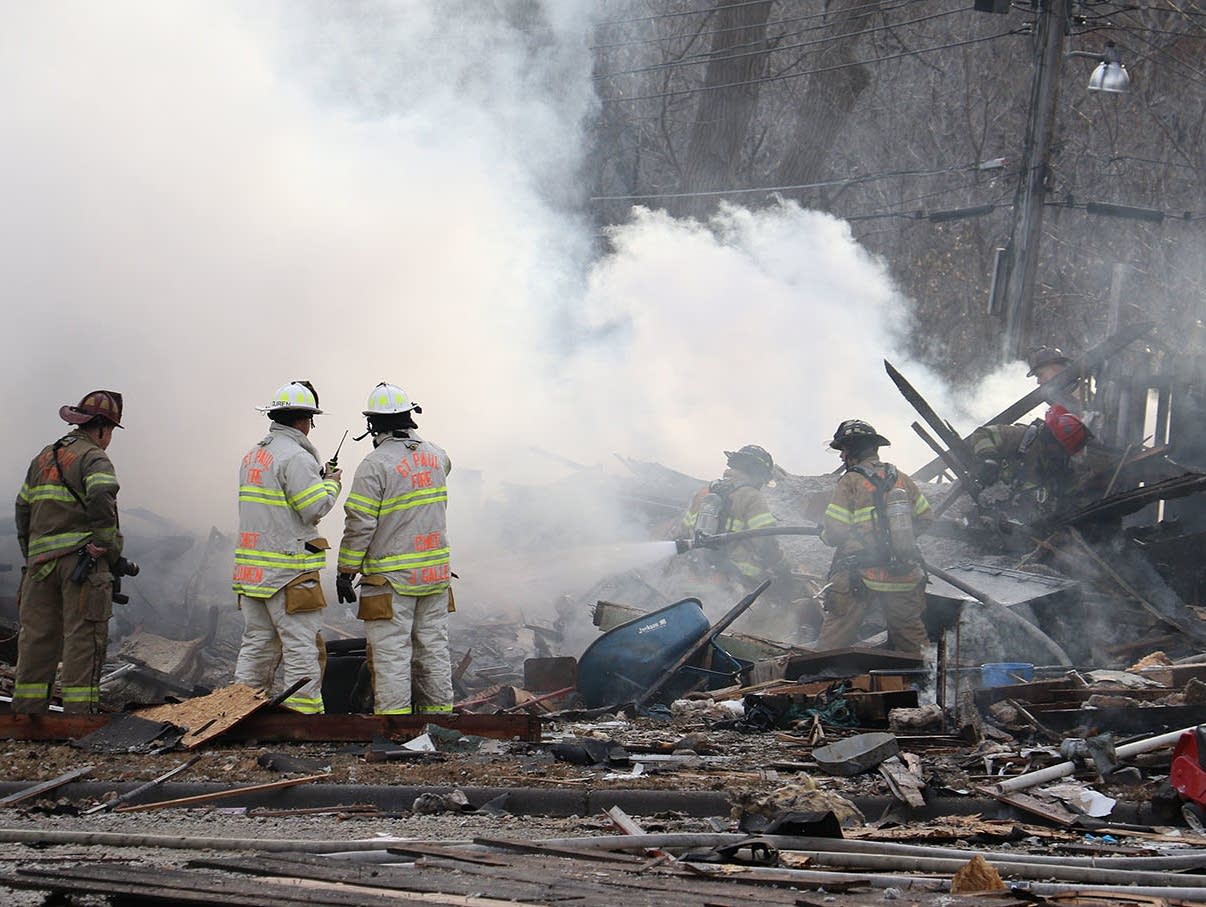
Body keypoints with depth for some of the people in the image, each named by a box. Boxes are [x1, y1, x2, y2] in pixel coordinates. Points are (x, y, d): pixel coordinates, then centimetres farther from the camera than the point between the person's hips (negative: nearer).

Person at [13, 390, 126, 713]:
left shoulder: (43, 458, 19)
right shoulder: (94, 459, -4)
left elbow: (23, 508, 19)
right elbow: (102, 500, -20)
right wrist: (111, 552, -9)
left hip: (41, 561, 7)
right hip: (81, 555, -7)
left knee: (38, 638, 8)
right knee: (83, 639, -6)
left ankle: (26, 708, 8)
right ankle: (79, 710, -11)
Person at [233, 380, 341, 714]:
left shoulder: (252, 456, 16)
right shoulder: (295, 456, -13)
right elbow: (315, 508, -17)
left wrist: (318, 477, 16)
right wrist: (330, 483, 2)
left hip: (251, 570, 9)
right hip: (288, 572, -9)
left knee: (257, 644, 13)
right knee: (303, 648, -4)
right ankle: (306, 715, -4)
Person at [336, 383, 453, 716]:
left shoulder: (375, 464, -14)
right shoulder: (434, 455, 6)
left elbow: (359, 525, -15)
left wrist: (346, 571, -7)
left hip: (391, 579, -6)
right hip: (436, 574, 6)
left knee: (391, 654, -4)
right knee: (434, 648, 12)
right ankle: (439, 714, 15)